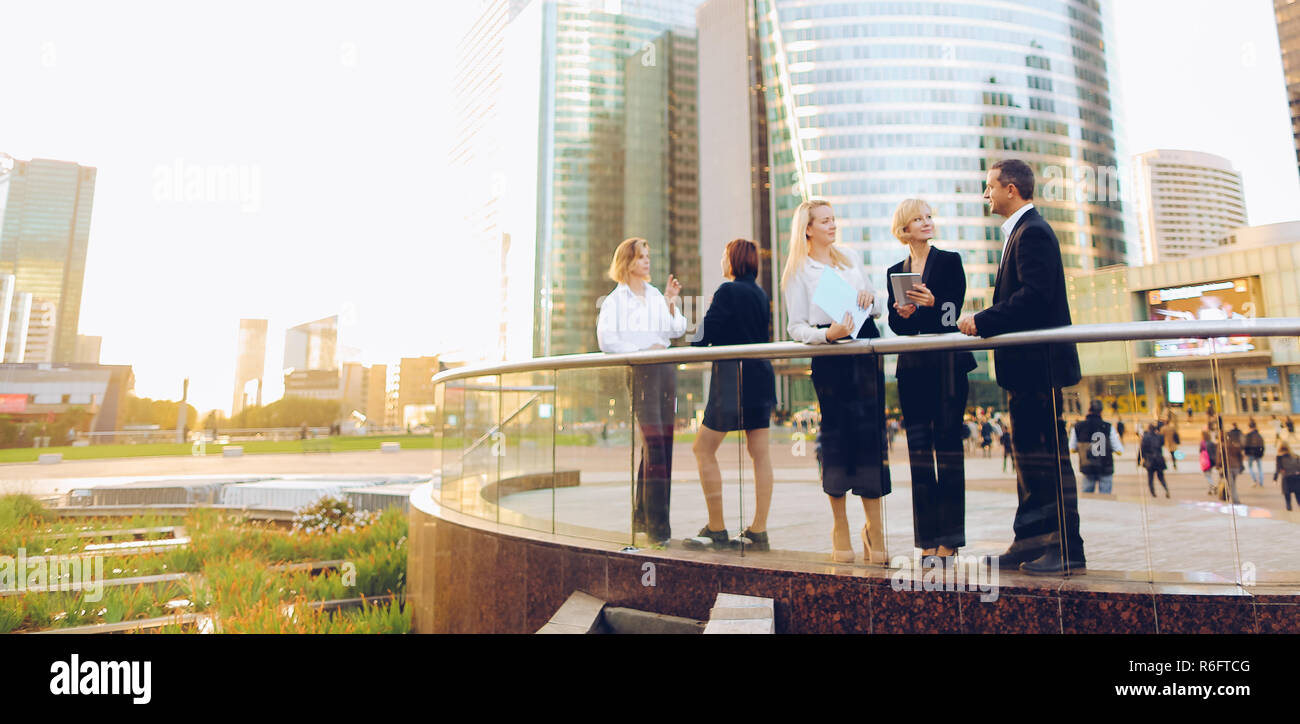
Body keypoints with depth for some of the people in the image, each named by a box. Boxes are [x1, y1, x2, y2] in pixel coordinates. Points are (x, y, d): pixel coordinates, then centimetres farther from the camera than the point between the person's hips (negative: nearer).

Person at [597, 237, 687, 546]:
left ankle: (641, 516, 19)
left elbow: (676, 330, 12)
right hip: (639, 372, -6)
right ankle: (656, 524, -8)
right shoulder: (615, 299, 2)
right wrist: (641, 350, -12)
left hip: (665, 369, 6)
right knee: (655, 444, -13)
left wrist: (671, 303, 0)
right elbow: (606, 340, -9)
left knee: (661, 442, 7)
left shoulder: (656, 294, 18)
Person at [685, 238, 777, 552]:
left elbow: (704, 337, -12)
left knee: (704, 449, 0)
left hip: (733, 376, -8)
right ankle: (758, 532, 12)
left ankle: (716, 531, 3)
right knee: (760, 452, 7)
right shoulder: (760, 294, 13)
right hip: (761, 375, 9)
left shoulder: (728, 291, -10)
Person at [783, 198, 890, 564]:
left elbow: (878, 308, 21)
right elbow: (796, 327, -3)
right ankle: (840, 527, 11)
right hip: (829, 359, -4)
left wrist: (871, 298, -1)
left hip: (866, 352, 4)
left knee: (871, 432, -1)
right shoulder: (798, 271, 3)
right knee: (836, 435, -2)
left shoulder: (851, 260, 18)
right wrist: (827, 334, -20)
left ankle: (874, 527, 7)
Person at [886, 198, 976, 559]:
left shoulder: (949, 261, 5)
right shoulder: (895, 271, 15)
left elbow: (953, 312, -3)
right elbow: (894, 325, 9)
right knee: (918, 450, 3)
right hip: (912, 368, 3)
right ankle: (927, 536, 11)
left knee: (947, 445, -3)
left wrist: (930, 303, -21)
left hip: (946, 364, -3)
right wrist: (902, 313, -12)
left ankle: (949, 535, 5)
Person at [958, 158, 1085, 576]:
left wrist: (983, 322, -21)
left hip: (1040, 364, -11)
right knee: (1028, 453, 14)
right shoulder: (1021, 232, 19)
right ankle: (1030, 543, 24)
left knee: (1050, 456, -4)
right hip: (1028, 366, 11)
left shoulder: (1033, 232, -12)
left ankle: (1068, 553, 5)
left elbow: (1034, 295, -24)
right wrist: (982, 323, 8)